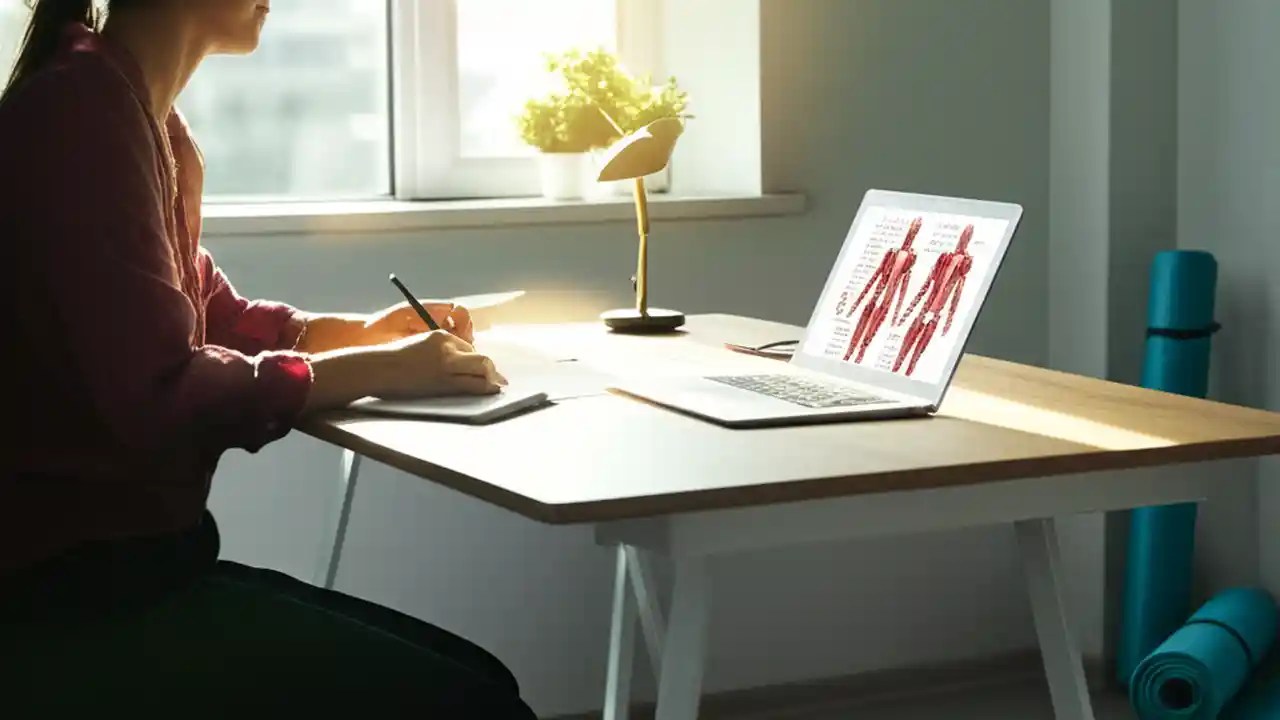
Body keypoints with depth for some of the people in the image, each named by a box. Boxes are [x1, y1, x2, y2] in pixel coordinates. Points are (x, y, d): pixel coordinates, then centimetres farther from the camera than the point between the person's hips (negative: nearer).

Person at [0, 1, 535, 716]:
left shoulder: (126, 108, 13)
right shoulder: (83, 108, -18)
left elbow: (211, 314, 23)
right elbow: (156, 394, -23)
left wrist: (362, 331, 7)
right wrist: (377, 369, -13)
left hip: (120, 558, 10)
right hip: (66, 589, -10)